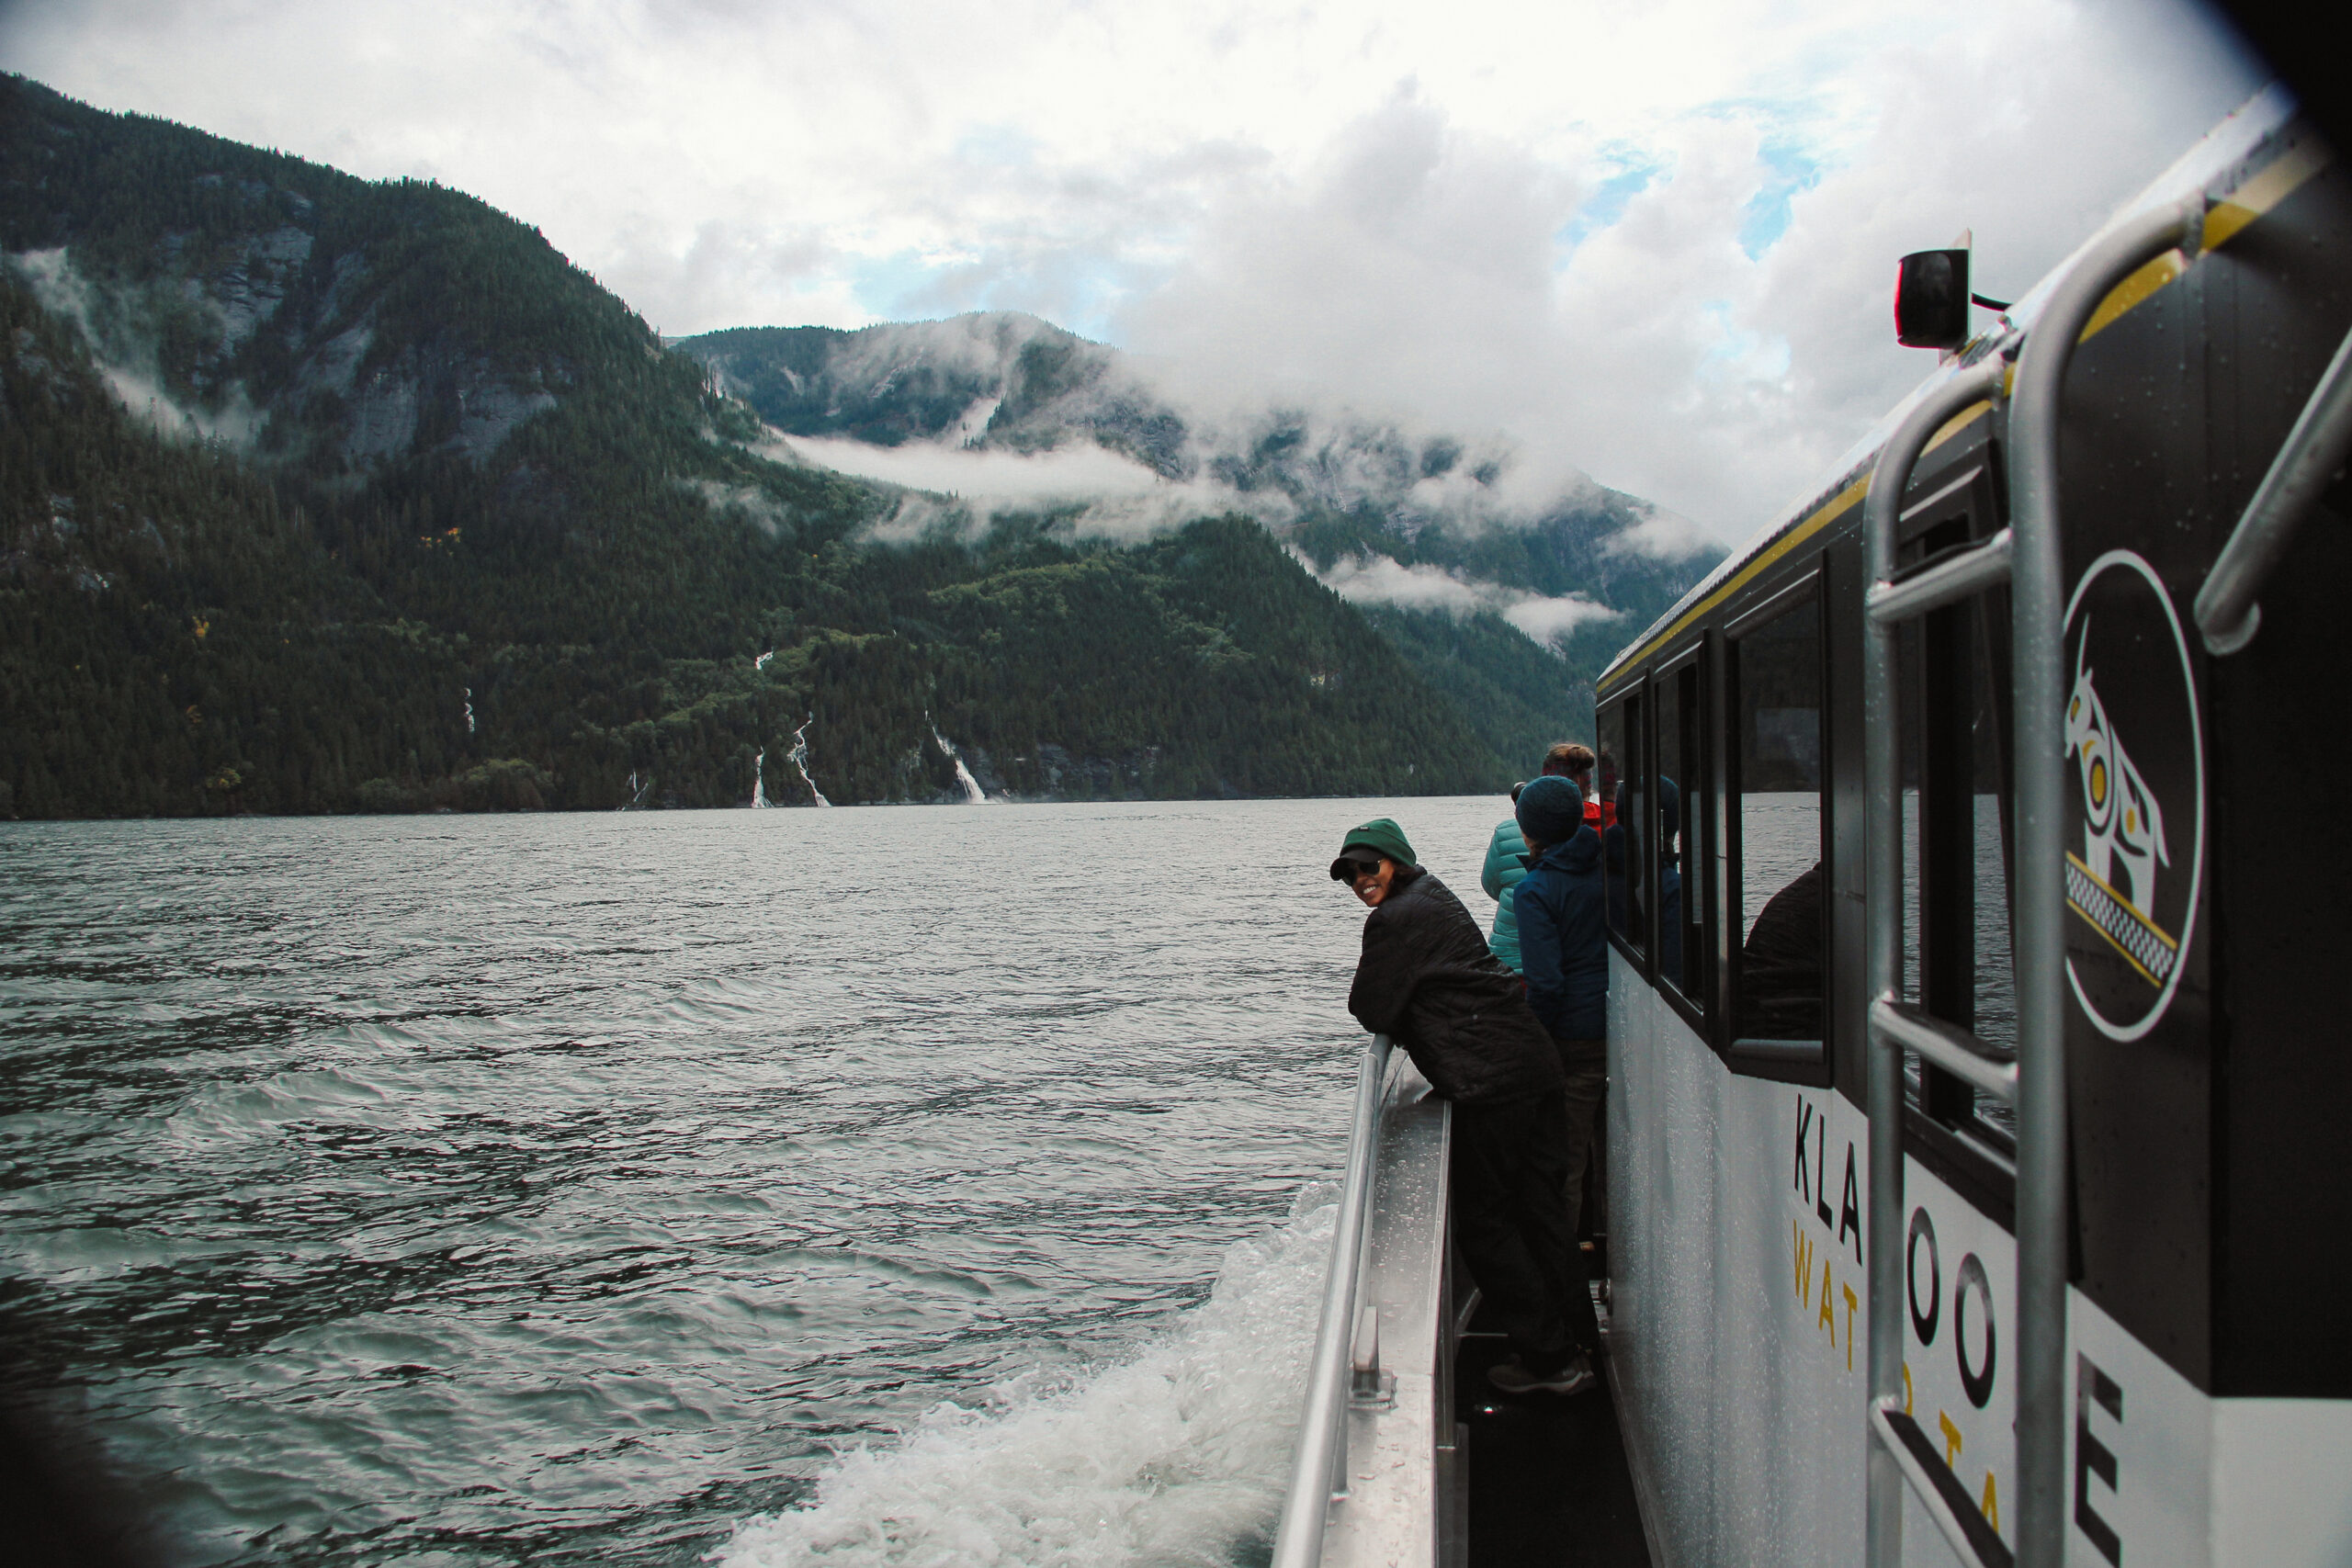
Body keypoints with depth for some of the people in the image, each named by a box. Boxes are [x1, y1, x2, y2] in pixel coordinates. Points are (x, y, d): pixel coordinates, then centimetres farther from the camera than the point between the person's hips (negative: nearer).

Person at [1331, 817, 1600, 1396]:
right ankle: (1576, 1340, 23)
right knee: (1539, 1206, 15)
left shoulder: (1395, 918, -10)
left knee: (1482, 1219, 1)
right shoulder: (1435, 898, 20)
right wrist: (1401, 1016, 15)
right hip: (1536, 1064, 9)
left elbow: (1370, 1011, -6)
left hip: (1492, 1082, -9)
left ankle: (1548, 1356, 5)